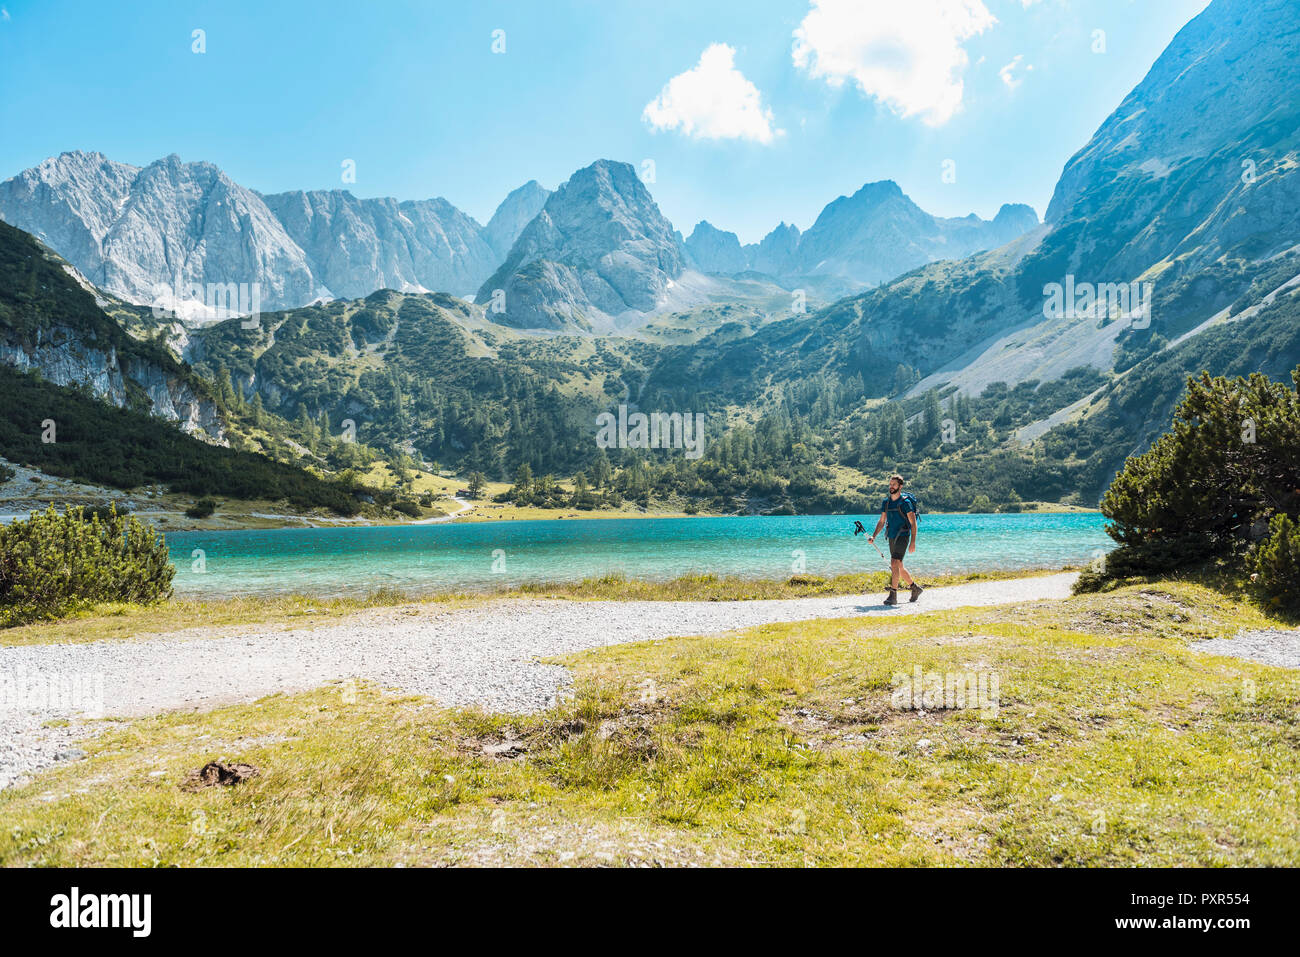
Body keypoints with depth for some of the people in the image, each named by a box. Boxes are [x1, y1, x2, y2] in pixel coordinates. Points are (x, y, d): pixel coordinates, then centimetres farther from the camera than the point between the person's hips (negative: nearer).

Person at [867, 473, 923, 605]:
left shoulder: (905, 502, -10)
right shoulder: (886, 502, 9)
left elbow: (913, 523, -10)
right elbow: (881, 522, 15)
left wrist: (913, 542, -16)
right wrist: (873, 536, 3)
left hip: (902, 536, -7)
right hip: (892, 537, 7)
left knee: (894, 563, -18)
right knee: (899, 567, 14)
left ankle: (893, 595, -17)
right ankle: (915, 588, 33)